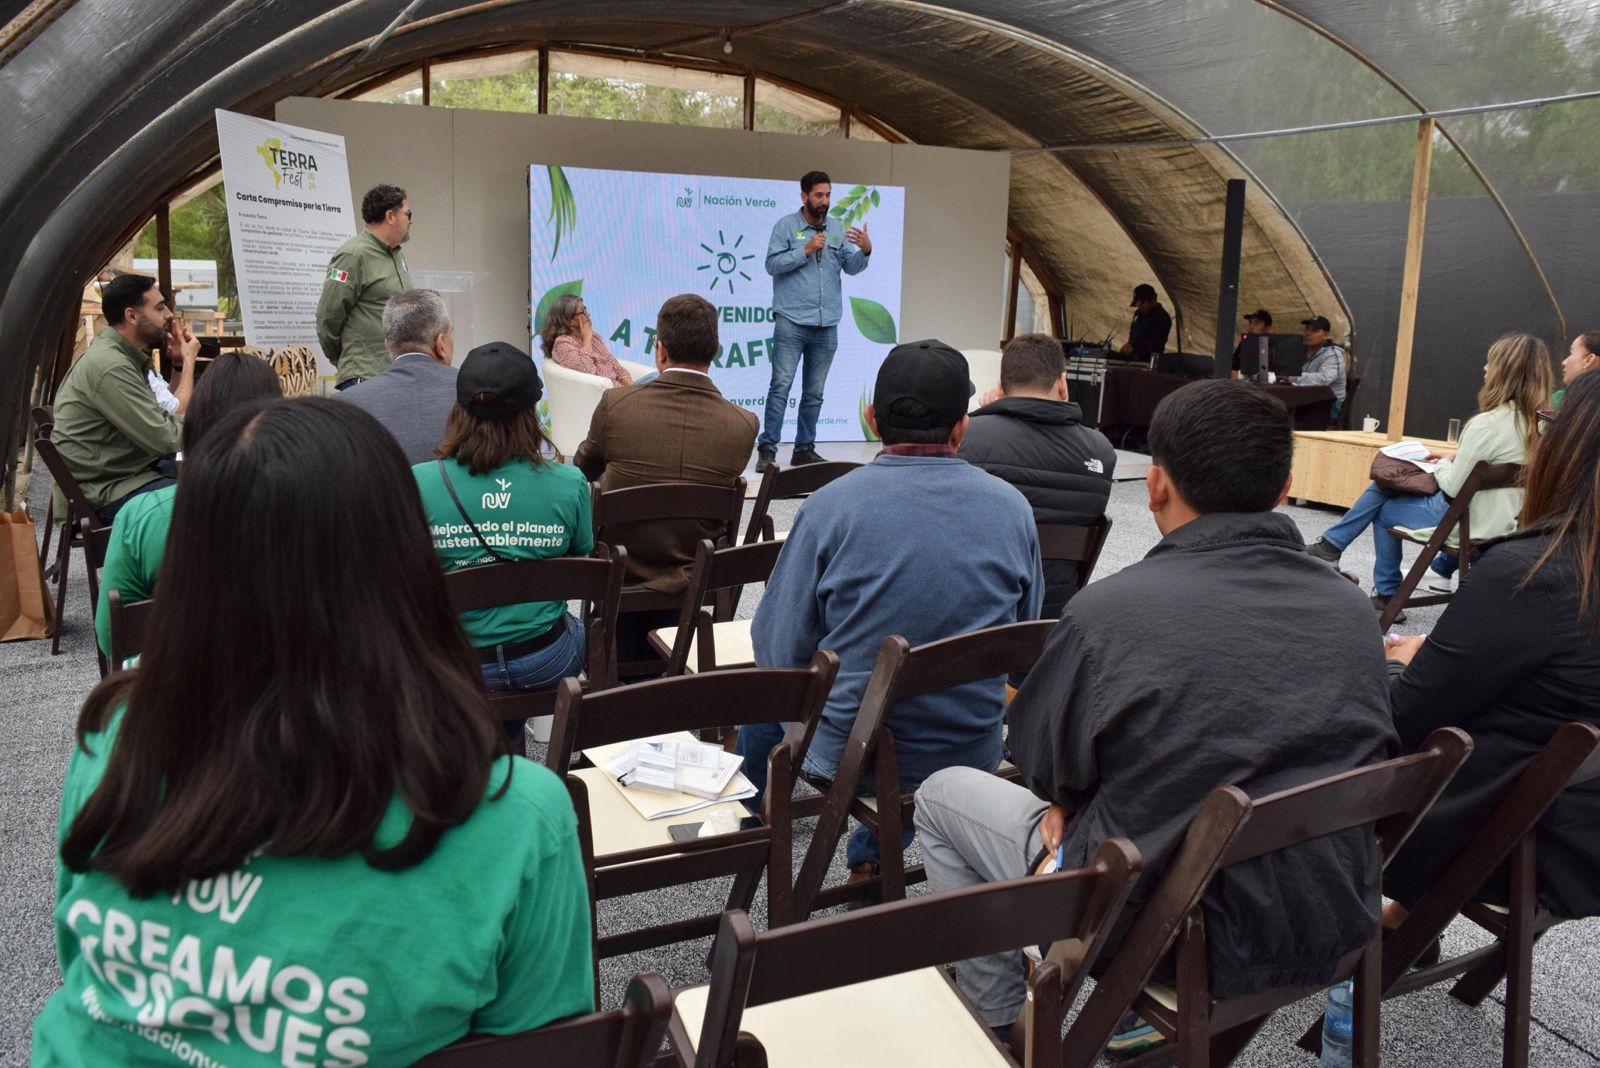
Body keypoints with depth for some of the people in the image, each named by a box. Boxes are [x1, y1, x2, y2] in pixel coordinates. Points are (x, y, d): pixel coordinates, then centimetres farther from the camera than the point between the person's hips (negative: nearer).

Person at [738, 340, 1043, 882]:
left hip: (846, 755, -2)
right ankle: (874, 854, 46)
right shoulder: (1013, 507, -8)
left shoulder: (832, 505, -17)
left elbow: (778, 648, -10)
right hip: (974, 755, 3)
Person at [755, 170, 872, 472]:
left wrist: (865, 250, -12)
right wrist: (806, 251, -14)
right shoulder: (786, 226, 1)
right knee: (781, 385, -9)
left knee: (814, 392, 8)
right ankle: (767, 449, -7)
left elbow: (851, 267, 7)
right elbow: (772, 265, -7)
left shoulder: (837, 228, 13)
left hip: (827, 325, 4)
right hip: (791, 322, -4)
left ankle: (805, 449, 15)